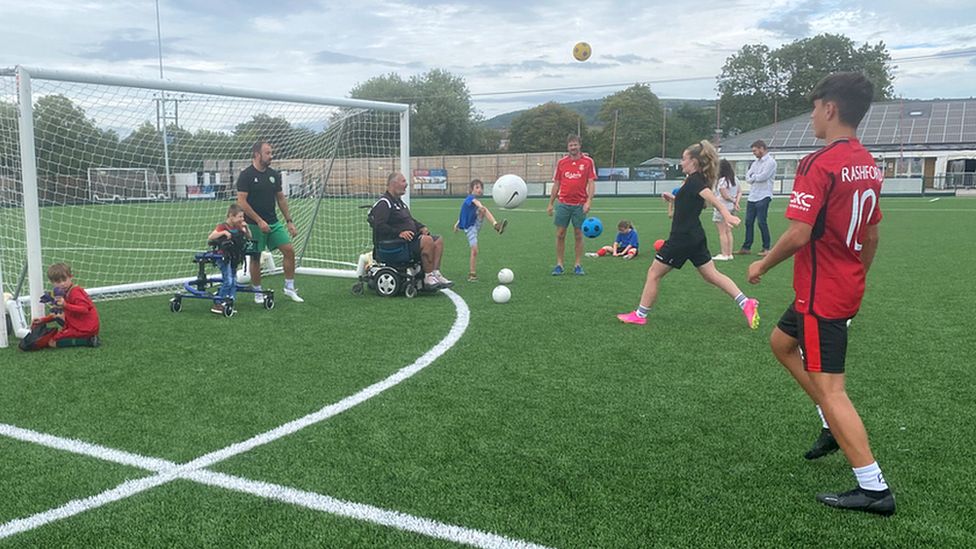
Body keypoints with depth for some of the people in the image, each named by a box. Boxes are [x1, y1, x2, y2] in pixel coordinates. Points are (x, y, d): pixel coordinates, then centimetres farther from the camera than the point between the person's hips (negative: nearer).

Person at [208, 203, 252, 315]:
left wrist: (246, 228, -3)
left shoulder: (238, 227, 7)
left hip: (233, 258, 7)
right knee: (228, 281, -14)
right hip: (223, 257, -7)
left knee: (234, 281, 7)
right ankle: (217, 304, -6)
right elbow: (210, 238, -22)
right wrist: (223, 232, -31)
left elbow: (249, 237, 13)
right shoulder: (222, 226, -12)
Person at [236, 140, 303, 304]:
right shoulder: (246, 175, -9)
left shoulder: (274, 174, 8)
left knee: (289, 250, -5)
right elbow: (241, 201, -15)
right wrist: (259, 221, -20)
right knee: (255, 258, 4)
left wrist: (289, 221, 10)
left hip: (273, 222, 5)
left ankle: (289, 287, 7)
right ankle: (258, 293, 18)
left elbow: (281, 198, 15)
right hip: (254, 225, -5)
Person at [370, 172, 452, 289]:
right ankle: (428, 278, -24)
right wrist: (399, 232, -26)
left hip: (411, 237, 10)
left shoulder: (399, 201, 23)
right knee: (427, 240, -29)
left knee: (439, 240, -3)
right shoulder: (383, 203, -9)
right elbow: (379, 226, -21)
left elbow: (410, 220, 30)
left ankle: (435, 273, -13)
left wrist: (421, 227, 11)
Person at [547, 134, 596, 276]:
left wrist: (589, 201, -15)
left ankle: (578, 265, 12)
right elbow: (556, 184, 11)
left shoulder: (588, 161, 0)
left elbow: (591, 183, -3)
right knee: (560, 234, 2)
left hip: (580, 205, -2)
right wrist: (551, 204, 8)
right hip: (563, 204, 2)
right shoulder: (561, 162, 6)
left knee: (578, 235, 4)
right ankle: (559, 265, 10)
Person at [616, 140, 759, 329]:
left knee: (653, 273, 2)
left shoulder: (694, 181, -16)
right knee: (712, 275, 11)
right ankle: (745, 303, 1)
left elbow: (712, 198, -34)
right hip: (695, 237, 9)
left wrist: (726, 214, -48)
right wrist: (674, 198, 14)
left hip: (682, 238, -9)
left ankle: (640, 315, 10)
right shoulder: (698, 180, 12)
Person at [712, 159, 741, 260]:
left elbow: (725, 195, -18)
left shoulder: (722, 180, -17)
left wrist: (734, 201, -3)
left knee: (722, 232, -3)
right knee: (728, 231, 13)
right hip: (731, 208, 8)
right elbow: (739, 192, 13)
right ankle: (729, 254, 15)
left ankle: (724, 254, -3)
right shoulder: (734, 179, 8)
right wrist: (736, 201, 1)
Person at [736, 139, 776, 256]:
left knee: (762, 222, -6)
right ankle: (747, 247, 14)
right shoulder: (756, 162, 18)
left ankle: (766, 248, 3)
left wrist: (753, 176, -1)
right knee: (748, 222, 8)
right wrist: (756, 177, -9)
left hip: (763, 197, -8)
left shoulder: (770, 161, -7)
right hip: (752, 197, 8)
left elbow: (763, 176, -18)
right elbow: (748, 176, 10)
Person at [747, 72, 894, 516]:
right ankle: (833, 427, 29)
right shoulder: (869, 165, 7)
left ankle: (874, 488, 2)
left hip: (820, 295, -9)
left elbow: (798, 235, -25)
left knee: (828, 388, -4)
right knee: (781, 342, 26)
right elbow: (871, 236, 14)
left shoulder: (819, 164, -21)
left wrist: (762, 266, -9)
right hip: (847, 288, 9)